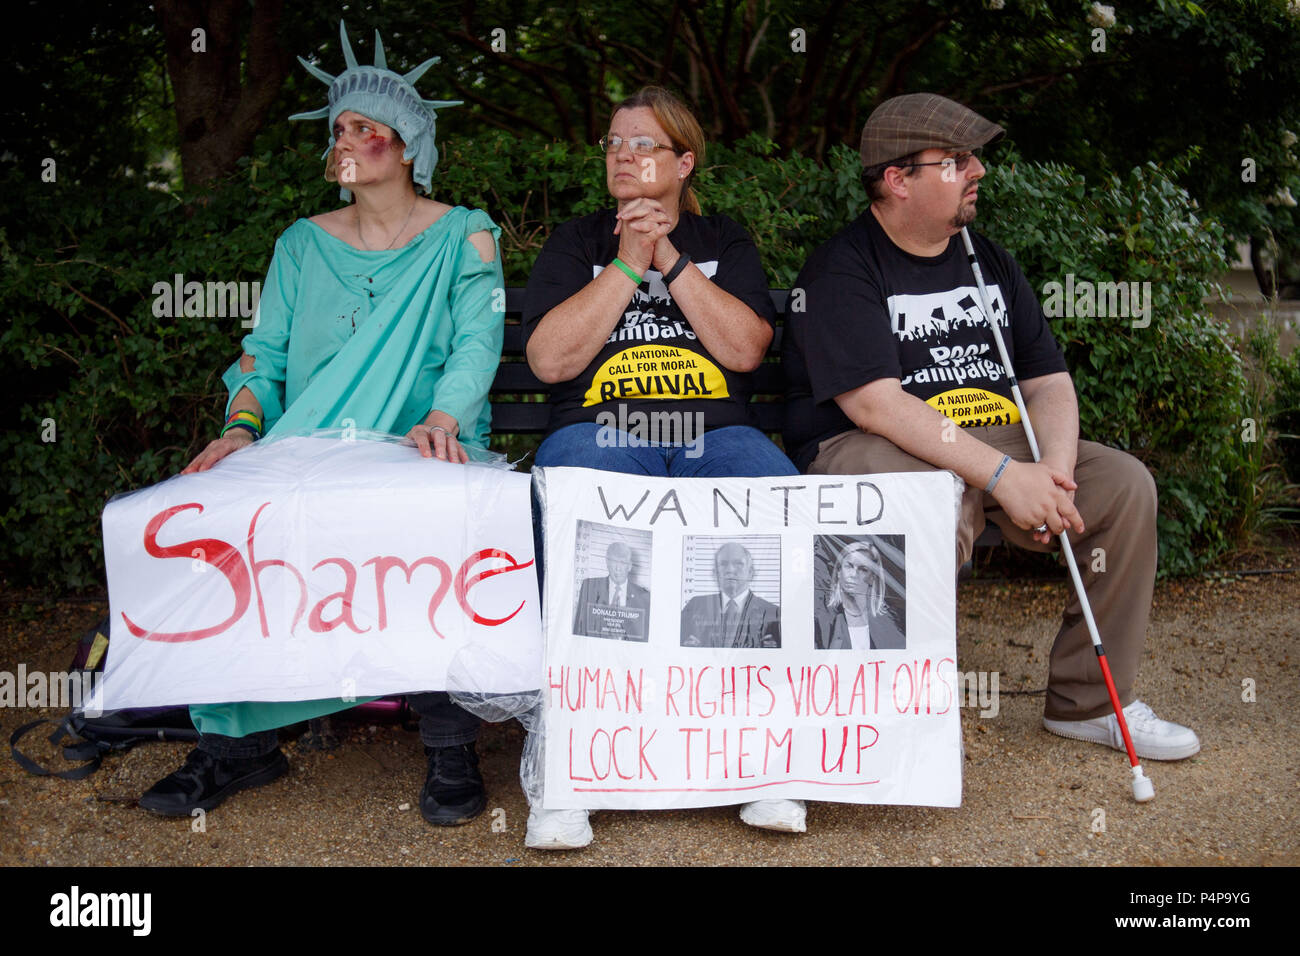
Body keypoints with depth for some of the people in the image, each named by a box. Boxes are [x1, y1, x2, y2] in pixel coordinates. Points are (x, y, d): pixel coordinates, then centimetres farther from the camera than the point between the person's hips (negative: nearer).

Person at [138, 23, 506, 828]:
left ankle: (451, 742, -20)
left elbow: (477, 343, -5)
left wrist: (441, 420, -26)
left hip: (425, 458, -3)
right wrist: (245, 427, -10)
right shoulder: (304, 244, 19)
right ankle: (239, 738, -13)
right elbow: (266, 350, 12)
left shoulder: (463, 237, 9)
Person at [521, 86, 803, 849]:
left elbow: (746, 348, 3)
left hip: (714, 434, 1)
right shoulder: (575, 242, 19)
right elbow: (549, 358, 3)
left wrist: (671, 261, -2)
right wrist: (628, 265, -1)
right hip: (598, 432, -1)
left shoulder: (724, 242, 21)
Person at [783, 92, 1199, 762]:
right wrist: (1003, 475, -27)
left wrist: (1053, 467, -12)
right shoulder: (840, 271, -6)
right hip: (872, 453, -7)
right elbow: (875, 403, -19)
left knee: (1124, 483, -11)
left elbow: (1049, 381, 11)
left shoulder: (989, 263, 17)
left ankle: (1089, 702, 1)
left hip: (999, 445, 7)